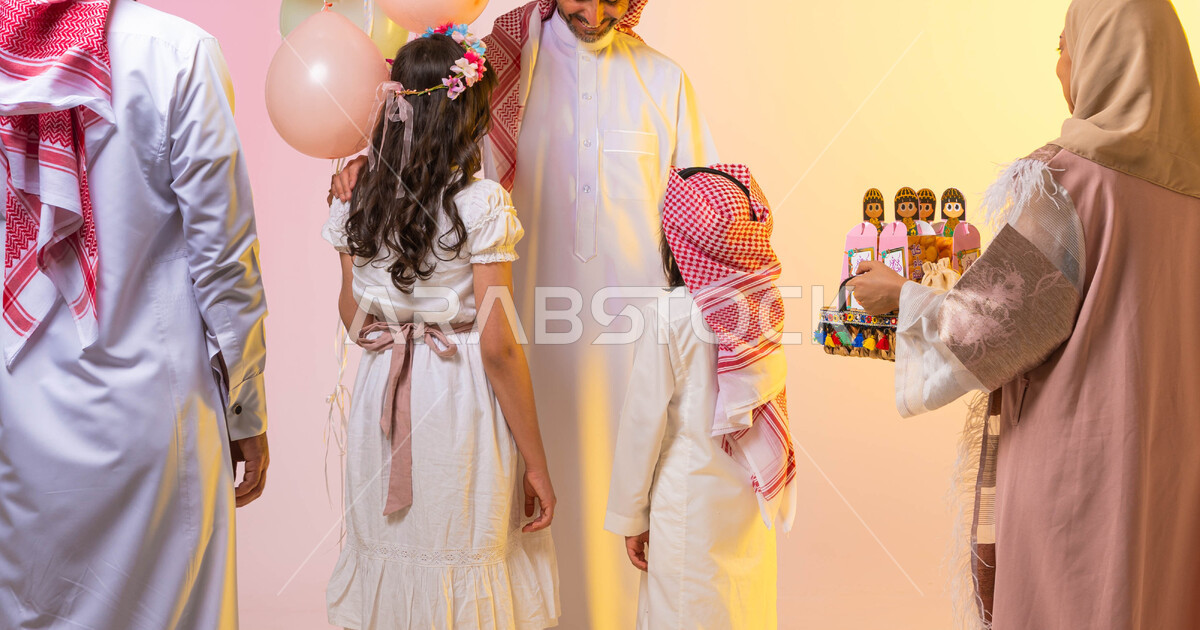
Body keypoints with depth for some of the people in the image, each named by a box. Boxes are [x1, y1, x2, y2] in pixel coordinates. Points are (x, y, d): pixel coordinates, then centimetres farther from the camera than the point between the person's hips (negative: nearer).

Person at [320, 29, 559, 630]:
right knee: (464, 567, 11)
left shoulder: (357, 201, 0)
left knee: (389, 567, 18)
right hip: (461, 404, -4)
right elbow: (498, 347, -15)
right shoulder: (482, 203, -15)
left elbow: (354, 320, 11)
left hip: (381, 397, 5)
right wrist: (535, 462, -7)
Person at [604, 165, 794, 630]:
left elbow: (645, 422, -11)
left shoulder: (668, 317, -17)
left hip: (689, 498, -5)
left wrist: (629, 517, -1)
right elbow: (770, 396, 2)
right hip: (751, 497, 5)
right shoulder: (763, 303, -4)